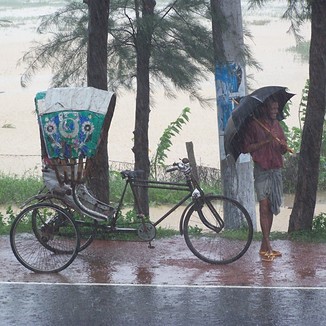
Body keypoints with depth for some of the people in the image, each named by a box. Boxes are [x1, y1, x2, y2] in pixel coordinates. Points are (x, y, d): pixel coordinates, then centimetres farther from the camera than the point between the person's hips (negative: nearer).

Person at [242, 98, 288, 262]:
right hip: (261, 170, -6)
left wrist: (283, 146, -7)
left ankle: (265, 246, 12)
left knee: (271, 207, 7)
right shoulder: (255, 125, -4)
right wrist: (265, 141, -18)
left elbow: (283, 150, 17)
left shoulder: (277, 125, 14)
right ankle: (267, 245, -9)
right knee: (264, 206, -9)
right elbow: (246, 148, -9)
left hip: (276, 170, 6)